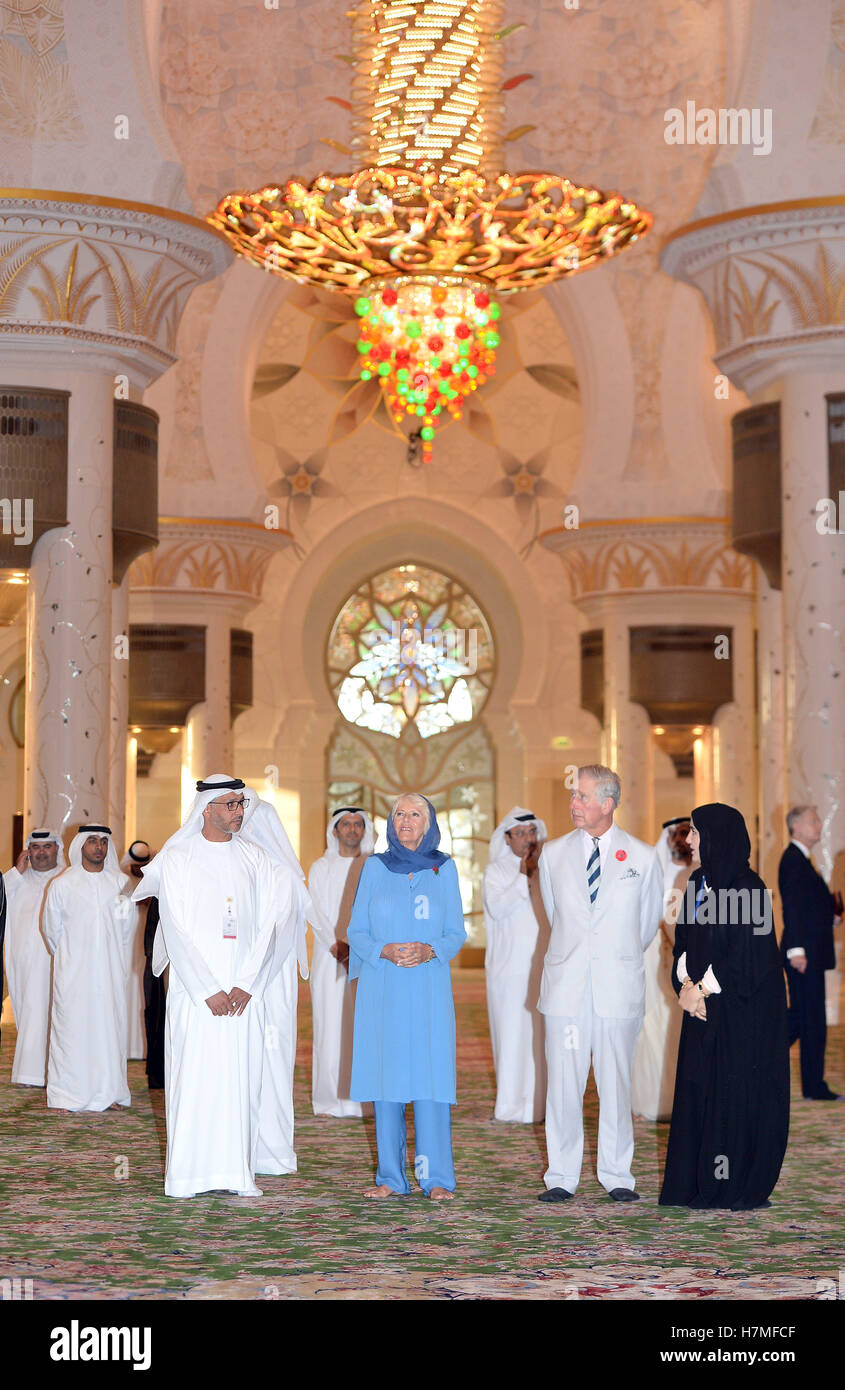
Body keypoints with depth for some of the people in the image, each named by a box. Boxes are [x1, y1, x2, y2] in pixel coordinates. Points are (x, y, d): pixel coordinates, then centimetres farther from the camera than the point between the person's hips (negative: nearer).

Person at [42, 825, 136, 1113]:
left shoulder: (121, 882, 5)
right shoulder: (62, 884, 1)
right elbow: (51, 928, 9)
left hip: (110, 970, 2)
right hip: (73, 971, -2)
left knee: (108, 1024, 1)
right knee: (71, 1027, -3)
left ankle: (107, 1092, 7)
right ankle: (65, 1096, 2)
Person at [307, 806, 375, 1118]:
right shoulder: (321, 868, 10)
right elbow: (316, 912, 1)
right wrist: (337, 945, -12)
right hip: (330, 959, 0)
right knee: (331, 1024, -4)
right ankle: (333, 1097, -2)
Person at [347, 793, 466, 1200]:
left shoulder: (443, 868, 7)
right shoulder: (375, 867, 7)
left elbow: (456, 933, 7)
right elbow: (356, 931, 7)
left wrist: (429, 951, -12)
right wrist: (384, 951, -12)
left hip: (428, 987, -1)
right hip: (382, 988, 1)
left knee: (430, 1076, -5)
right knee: (387, 1076, 1)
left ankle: (436, 1178, -1)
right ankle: (391, 1177, 8)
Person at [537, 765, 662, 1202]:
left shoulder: (643, 858, 2)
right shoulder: (553, 854, 7)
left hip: (618, 986, -1)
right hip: (565, 985, 1)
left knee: (616, 1082, 2)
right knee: (563, 1080, 0)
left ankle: (617, 1175, 12)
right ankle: (561, 1177, 9)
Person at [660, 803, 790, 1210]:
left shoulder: (747, 887, -14)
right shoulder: (699, 883, 10)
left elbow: (748, 955, -17)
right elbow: (684, 942, 12)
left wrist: (700, 989, -12)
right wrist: (686, 985, -4)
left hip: (742, 1008, -8)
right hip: (702, 1005, 8)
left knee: (738, 1091, -2)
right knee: (697, 1090, 7)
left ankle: (744, 1187, 7)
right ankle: (700, 1182, 14)